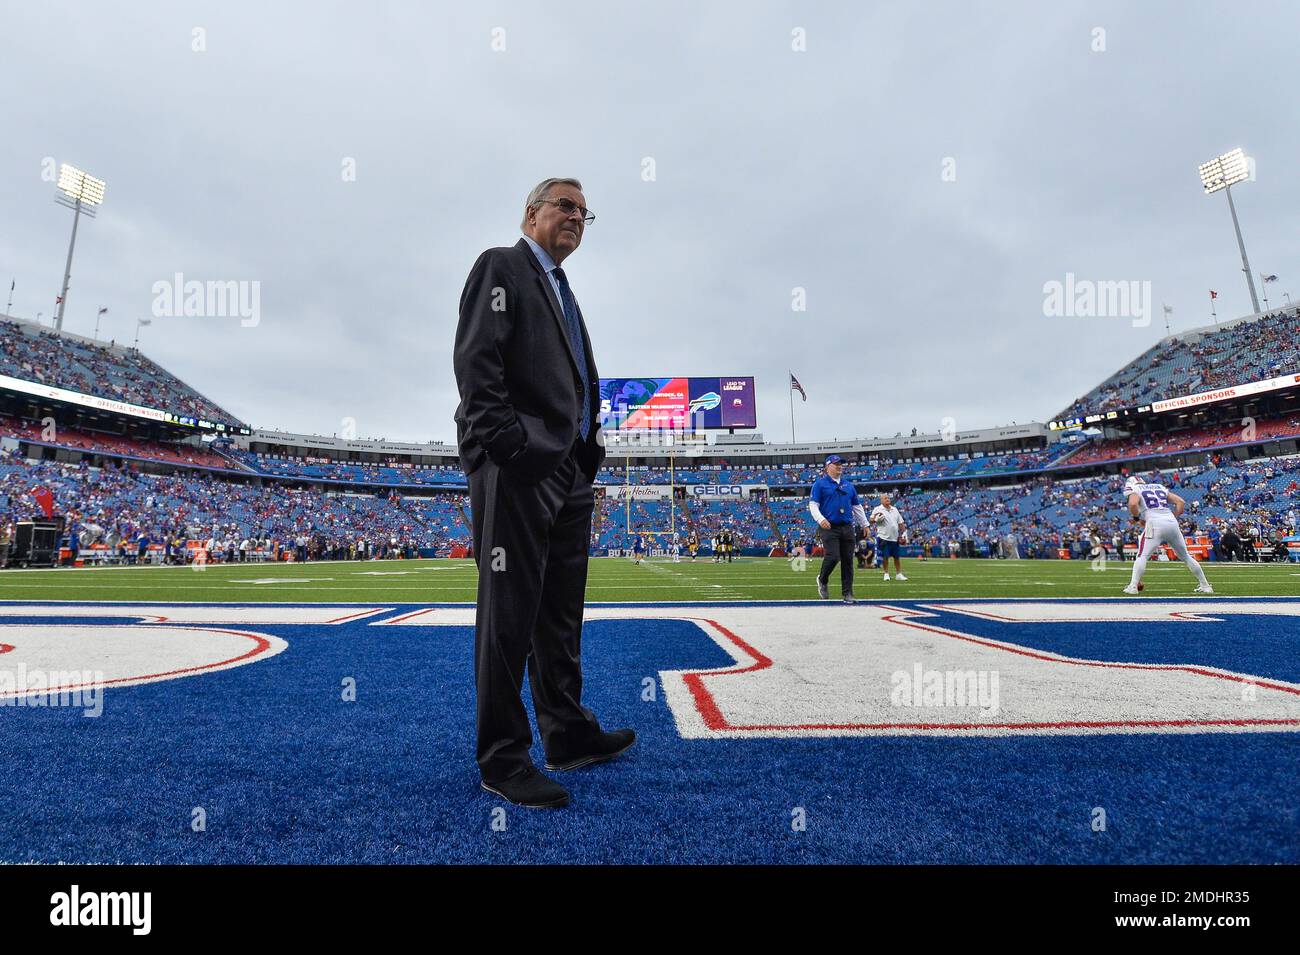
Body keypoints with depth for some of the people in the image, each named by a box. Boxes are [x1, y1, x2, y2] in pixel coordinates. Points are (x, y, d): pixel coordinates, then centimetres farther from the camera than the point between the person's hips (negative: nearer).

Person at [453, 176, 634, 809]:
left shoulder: (563, 291, 27)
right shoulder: (500, 266, 2)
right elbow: (476, 360, -11)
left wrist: (588, 448, 13)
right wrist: (505, 445, -19)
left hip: (569, 473, 9)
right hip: (519, 471, -9)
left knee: (560, 614, 14)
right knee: (510, 615, -3)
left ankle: (567, 734, 27)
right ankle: (502, 759, 9)